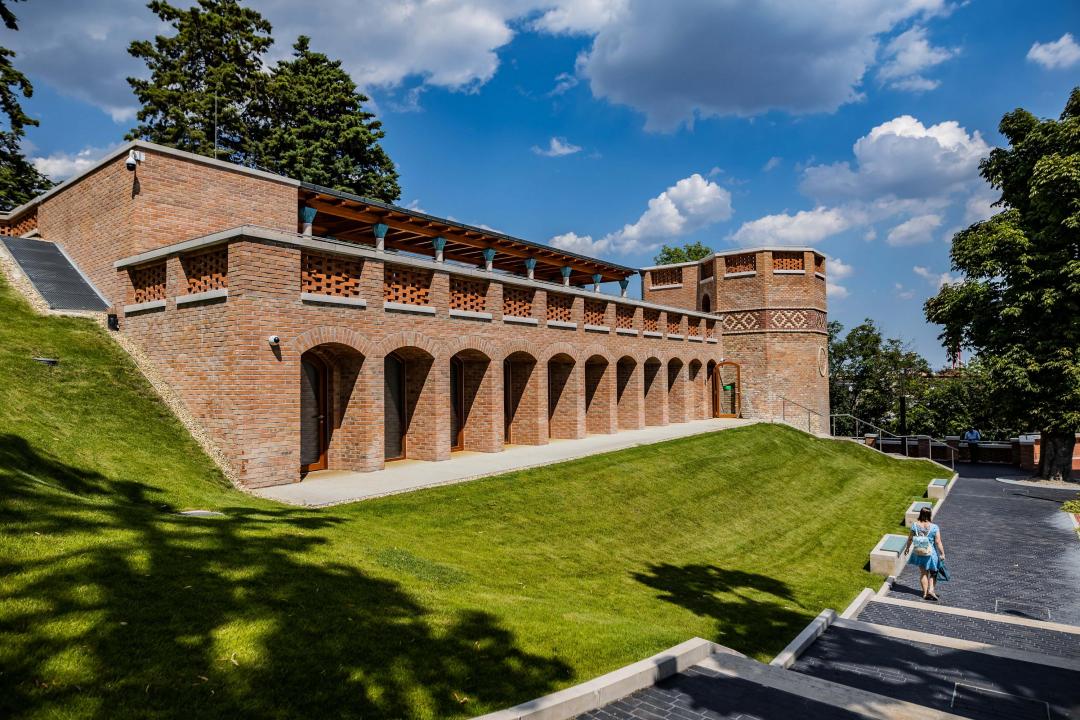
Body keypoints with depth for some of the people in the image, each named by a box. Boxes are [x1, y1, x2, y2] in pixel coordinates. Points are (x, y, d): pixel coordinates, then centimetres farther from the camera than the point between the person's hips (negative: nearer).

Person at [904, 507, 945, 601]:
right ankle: (931, 589, 4)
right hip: (931, 554, -2)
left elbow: (910, 538, -1)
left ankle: (925, 593, 22)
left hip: (918, 553, 2)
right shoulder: (934, 527, -19)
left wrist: (907, 547, 14)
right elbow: (938, 542, -15)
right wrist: (942, 554, -3)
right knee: (933, 573, 17)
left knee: (923, 573, 16)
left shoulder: (915, 525, -11)